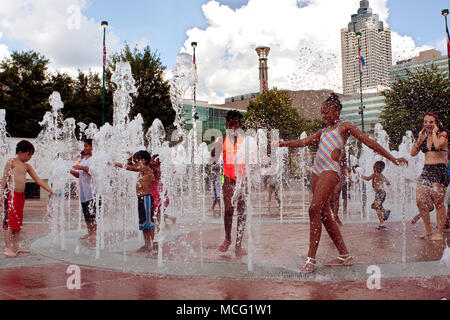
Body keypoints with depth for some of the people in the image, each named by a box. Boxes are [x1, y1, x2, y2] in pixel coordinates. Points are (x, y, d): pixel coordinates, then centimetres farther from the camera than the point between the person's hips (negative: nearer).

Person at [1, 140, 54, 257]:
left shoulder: (27, 166, 15)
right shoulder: (11, 162, -1)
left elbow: (37, 180, 15)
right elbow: (4, 177, -5)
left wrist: (50, 190, 9)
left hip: (21, 195, 7)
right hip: (11, 194, -7)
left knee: (18, 221, 9)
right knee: (10, 220, -7)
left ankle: (16, 246, 16)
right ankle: (8, 248, -4)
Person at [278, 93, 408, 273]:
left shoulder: (344, 127, 6)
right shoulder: (323, 131, 25)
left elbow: (369, 142, 2)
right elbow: (304, 142, 26)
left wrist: (393, 159, 1)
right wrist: (285, 144, 13)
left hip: (330, 170, -8)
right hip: (317, 171, 8)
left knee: (315, 210, -19)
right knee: (324, 215, 6)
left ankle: (311, 259, -18)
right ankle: (345, 255, 17)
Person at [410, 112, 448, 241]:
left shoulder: (442, 134, -2)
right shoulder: (424, 136, 15)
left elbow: (437, 145, -25)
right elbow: (413, 153, 8)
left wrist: (434, 132, -10)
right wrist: (420, 138, 3)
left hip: (439, 170, -6)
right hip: (426, 171, 6)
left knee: (438, 203, -6)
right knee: (420, 201, 1)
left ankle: (440, 233, 1)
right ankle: (428, 231, 15)